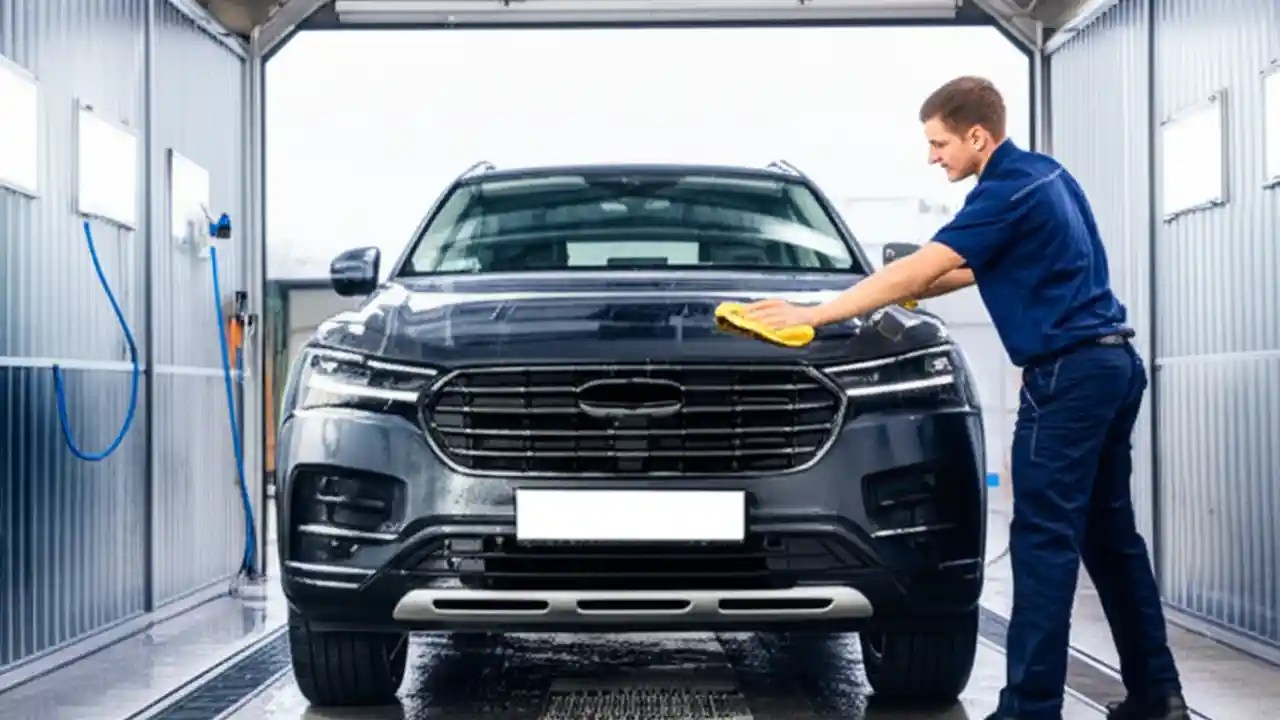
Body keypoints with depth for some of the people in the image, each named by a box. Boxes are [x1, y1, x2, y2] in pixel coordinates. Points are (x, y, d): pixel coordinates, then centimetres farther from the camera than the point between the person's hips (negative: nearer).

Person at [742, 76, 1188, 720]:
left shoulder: (1010, 190, -14)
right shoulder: (1045, 174, 15)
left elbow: (918, 270, -17)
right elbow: (984, 265, 26)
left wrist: (814, 314, -14)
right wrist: (912, 289, 21)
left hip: (1067, 373, -10)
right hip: (1111, 363, 10)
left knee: (1044, 541, -9)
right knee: (1109, 533, 13)